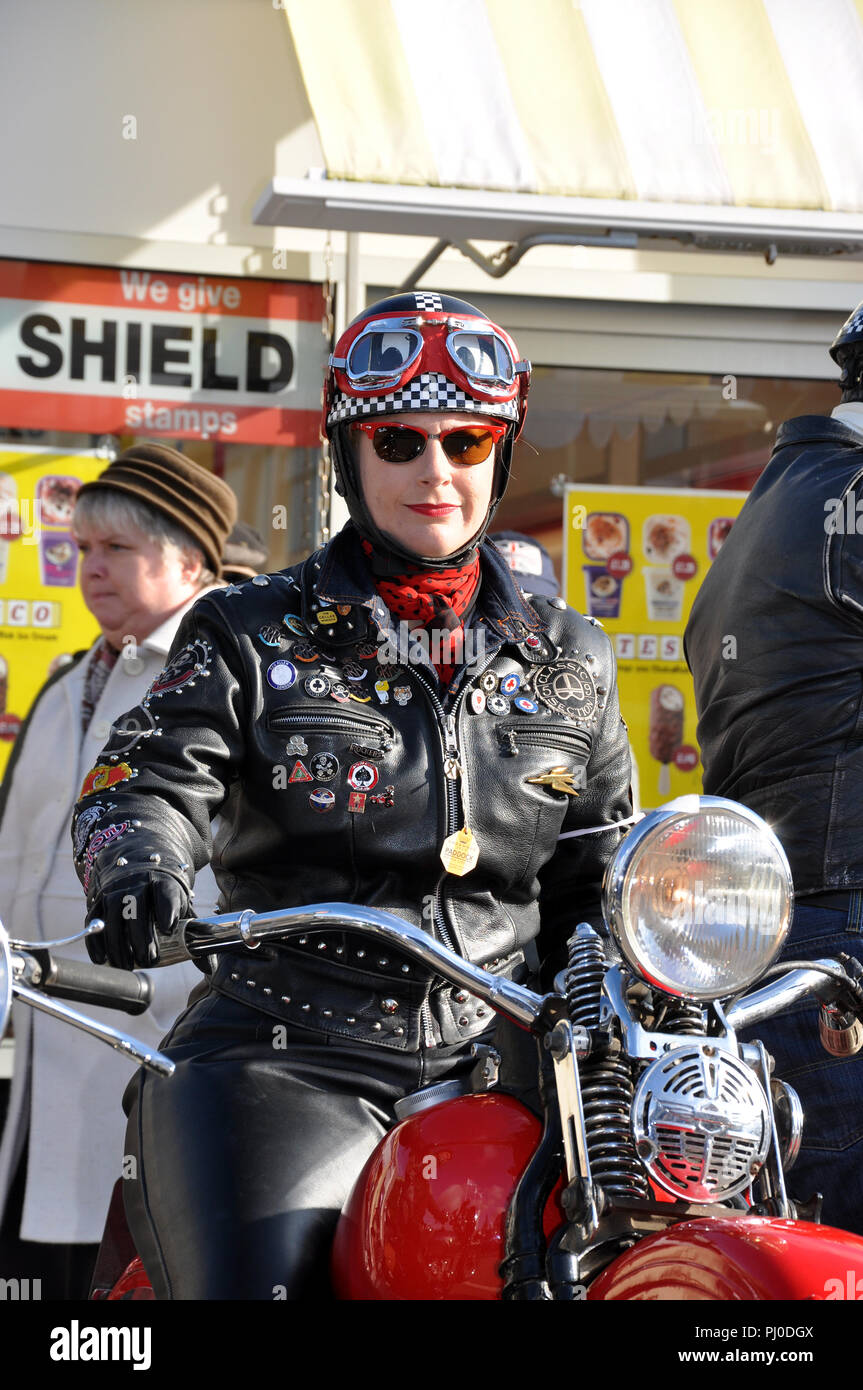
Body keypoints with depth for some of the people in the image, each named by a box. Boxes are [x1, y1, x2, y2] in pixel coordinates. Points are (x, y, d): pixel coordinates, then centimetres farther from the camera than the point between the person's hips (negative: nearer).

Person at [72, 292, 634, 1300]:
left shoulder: (568, 659, 16)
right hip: (285, 1053, -3)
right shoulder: (250, 634, 7)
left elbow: (597, 873, 22)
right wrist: (136, 870, -28)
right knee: (251, 1279, -24)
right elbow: (156, 777, -7)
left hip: (493, 1055, 3)